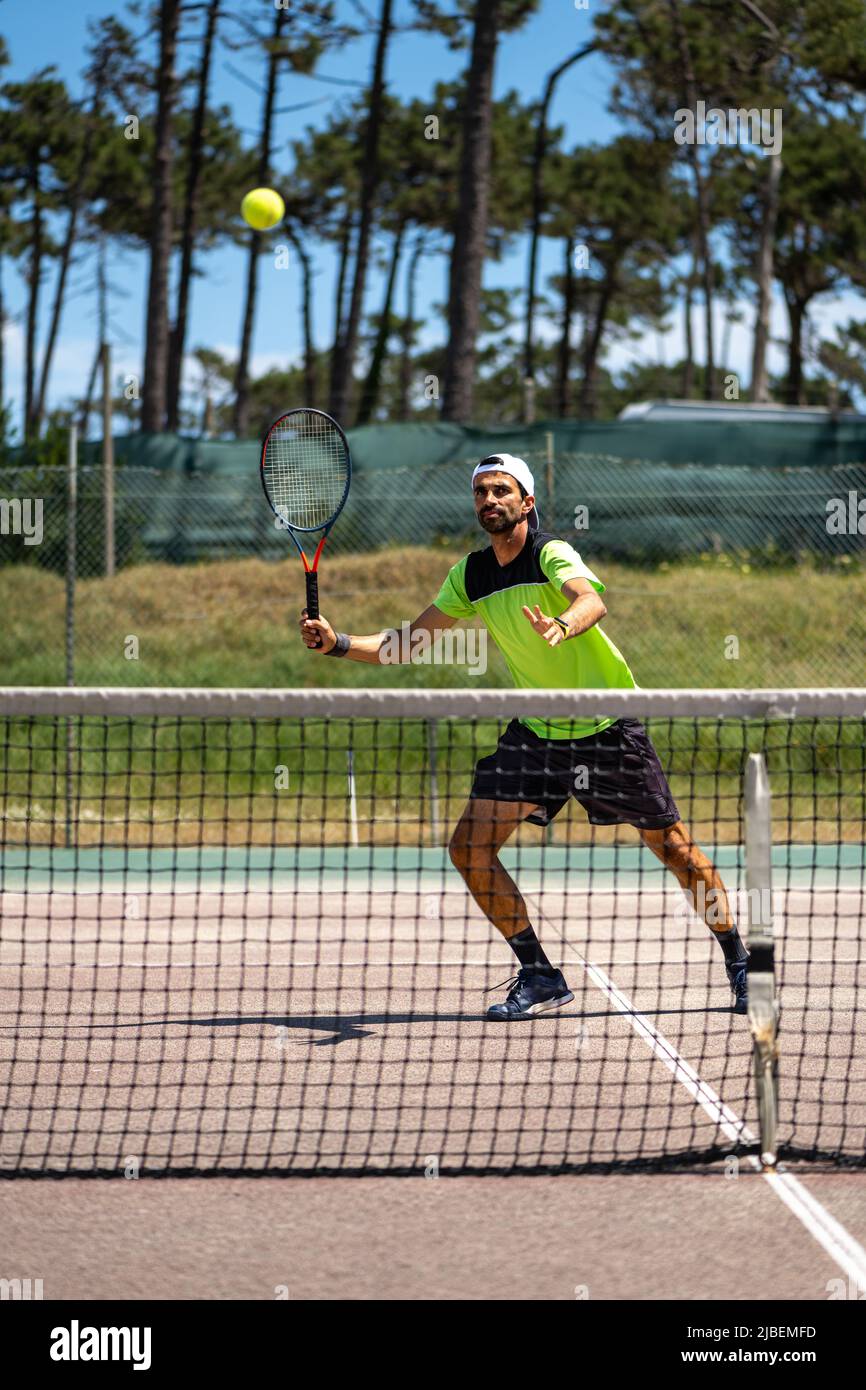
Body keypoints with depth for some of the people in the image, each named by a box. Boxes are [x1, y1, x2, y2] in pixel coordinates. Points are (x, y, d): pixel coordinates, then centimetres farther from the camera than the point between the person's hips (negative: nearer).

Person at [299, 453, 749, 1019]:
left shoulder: (552, 554, -18)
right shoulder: (470, 575, 1)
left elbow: (592, 600, -39)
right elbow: (410, 643, 7)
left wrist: (563, 625, -62)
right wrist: (337, 643, -7)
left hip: (608, 726, -6)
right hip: (536, 731, 6)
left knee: (671, 843, -2)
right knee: (470, 848, -7)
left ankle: (739, 960, 17)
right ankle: (539, 977, 4)